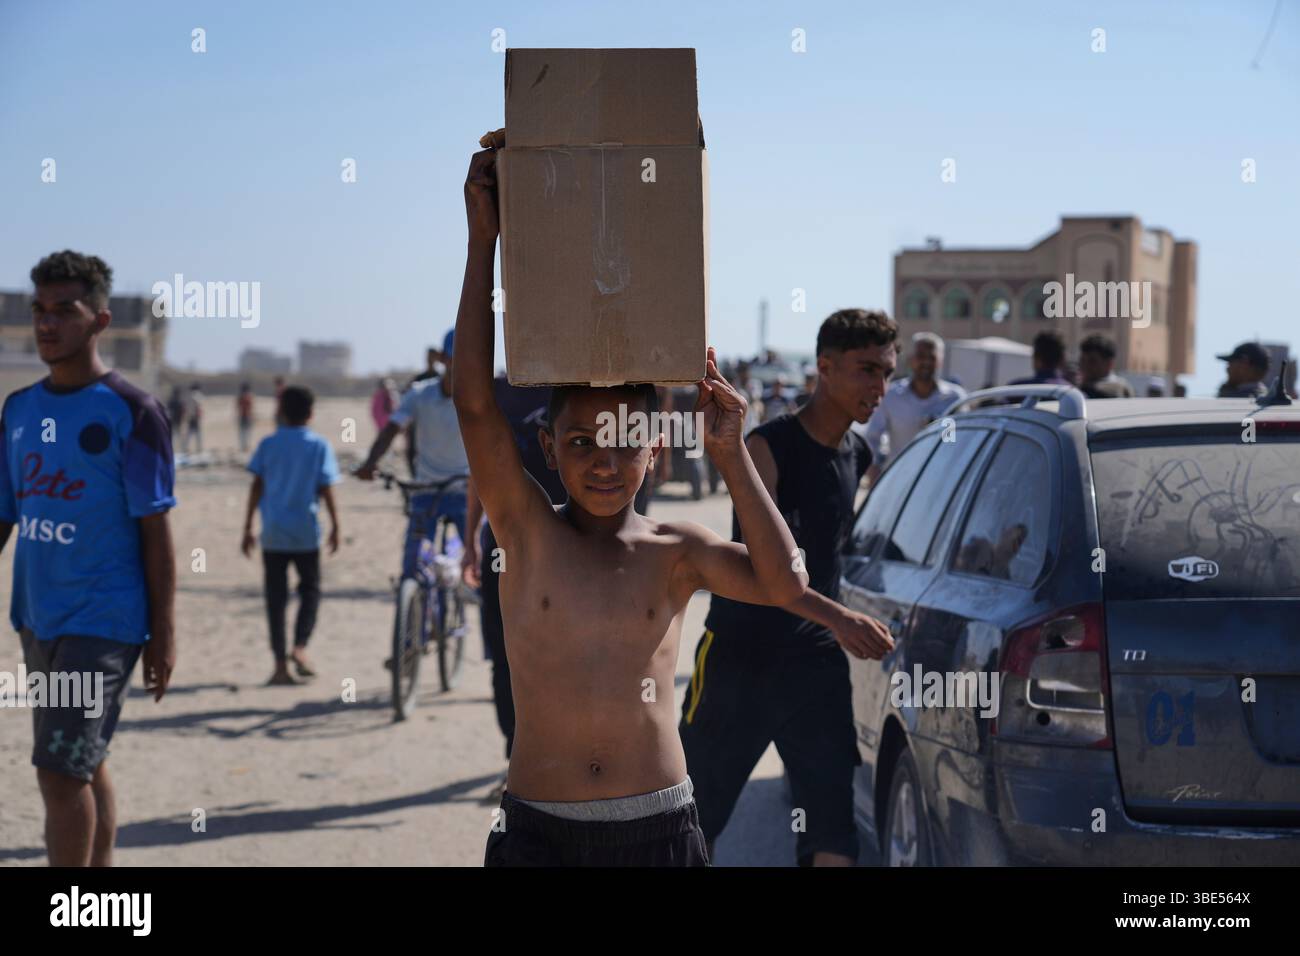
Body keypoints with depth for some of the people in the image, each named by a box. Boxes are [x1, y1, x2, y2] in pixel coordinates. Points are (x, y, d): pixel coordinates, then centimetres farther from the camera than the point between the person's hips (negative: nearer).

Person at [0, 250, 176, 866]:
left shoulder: (131, 412, -9)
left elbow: (155, 530, -8)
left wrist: (163, 632, -10)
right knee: (82, 768, 14)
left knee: (62, 771, -11)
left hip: (102, 623, -6)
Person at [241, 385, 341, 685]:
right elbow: (326, 489, -5)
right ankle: (299, 646, -4)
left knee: (276, 597, 5)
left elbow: (256, 487, 1)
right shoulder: (319, 446, -2)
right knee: (310, 589, 14)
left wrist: (247, 528, 6)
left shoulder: (268, 444, 2)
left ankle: (280, 664, 3)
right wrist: (335, 526, 4)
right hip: (306, 531, -1)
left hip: (273, 533, 1)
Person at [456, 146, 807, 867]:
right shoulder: (528, 533, -1)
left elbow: (784, 583, -13)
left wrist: (728, 453, -13)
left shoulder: (675, 551, 2)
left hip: (659, 828, 1)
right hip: (538, 830, 0)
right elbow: (474, 403, -11)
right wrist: (483, 242, -13)